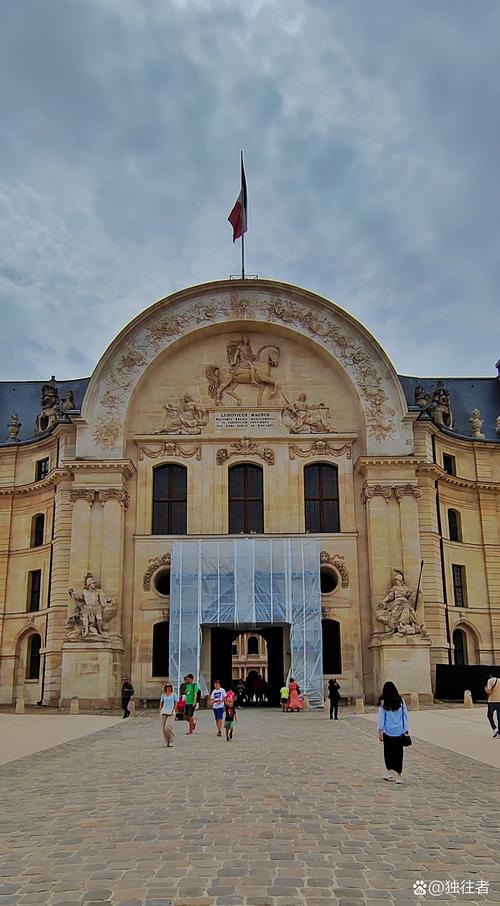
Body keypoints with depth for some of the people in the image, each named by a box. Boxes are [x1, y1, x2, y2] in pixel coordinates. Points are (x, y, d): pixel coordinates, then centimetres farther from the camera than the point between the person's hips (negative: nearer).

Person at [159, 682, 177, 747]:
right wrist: (161, 710, 6)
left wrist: (174, 709, -5)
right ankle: (167, 742, 13)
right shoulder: (163, 695, 11)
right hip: (164, 712, 3)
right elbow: (161, 703, 16)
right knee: (164, 728, 0)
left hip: (171, 712, -3)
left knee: (168, 727, -16)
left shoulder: (174, 694, 5)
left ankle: (171, 740, 4)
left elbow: (176, 703, 6)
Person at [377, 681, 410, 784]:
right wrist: (405, 729, 10)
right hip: (399, 732, 2)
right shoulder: (401, 701, -3)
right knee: (398, 753, 7)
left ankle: (390, 771, 10)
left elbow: (381, 717, -4)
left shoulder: (384, 703, -8)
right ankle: (398, 775, 7)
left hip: (388, 732, -2)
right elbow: (405, 715, 2)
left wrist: (380, 731, 2)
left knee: (388, 752, 14)